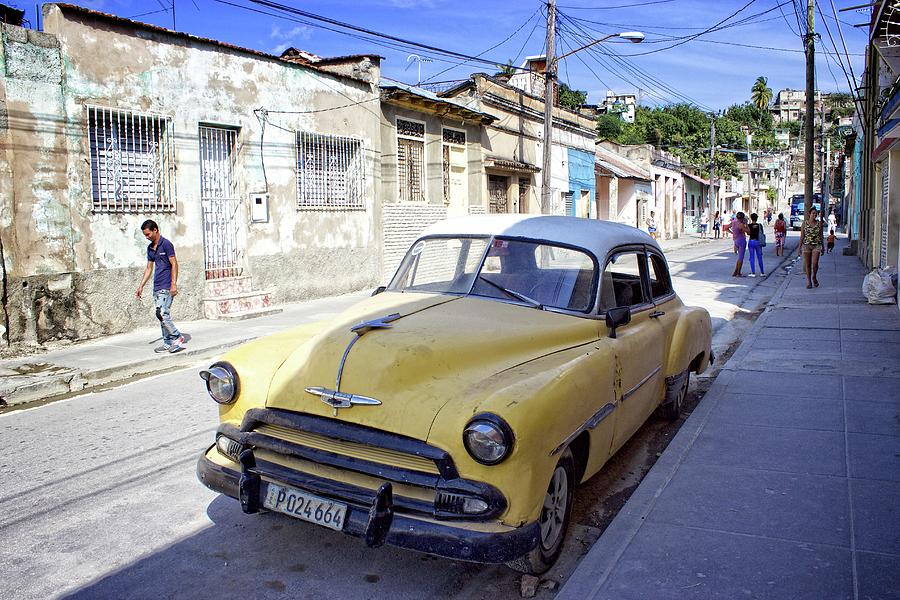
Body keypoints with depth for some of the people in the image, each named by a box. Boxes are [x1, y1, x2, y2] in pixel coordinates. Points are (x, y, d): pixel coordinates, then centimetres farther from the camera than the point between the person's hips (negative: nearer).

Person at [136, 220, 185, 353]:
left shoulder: (166, 244, -7)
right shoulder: (150, 248, 16)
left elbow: (174, 264, -11)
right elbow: (149, 268, 22)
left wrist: (174, 284, -18)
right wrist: (141, 286, 18)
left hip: (166, 287, -8)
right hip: (157, 287, 8)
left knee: (162, 314, -16)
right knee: (161, 315, 7)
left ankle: (178, 337, -5)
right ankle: (168, 343, 11)